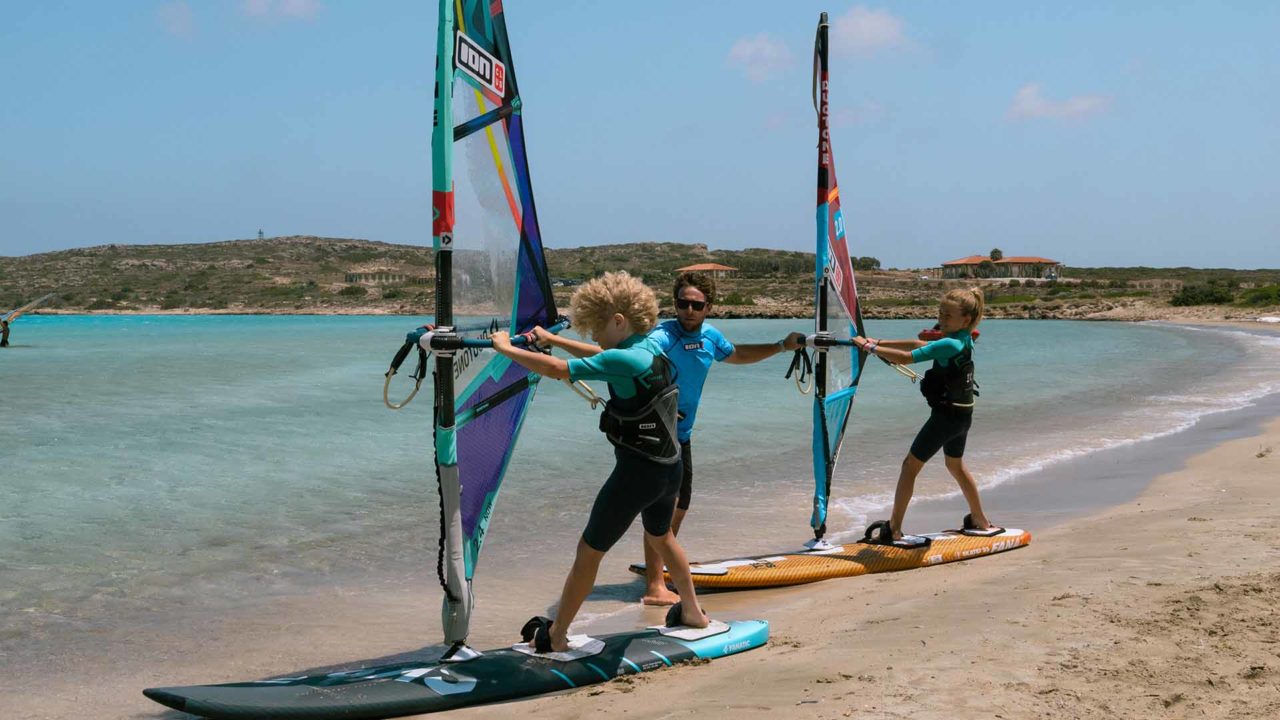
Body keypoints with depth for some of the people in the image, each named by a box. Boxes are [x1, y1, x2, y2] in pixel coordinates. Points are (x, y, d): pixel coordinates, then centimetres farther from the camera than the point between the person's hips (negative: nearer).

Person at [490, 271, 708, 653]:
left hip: (636, 473, -9)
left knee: (589, 550, 5)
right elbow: (600, 356, 25)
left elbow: (556, 369, -22)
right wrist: (552, 339, 27)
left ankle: (556, 636, 14)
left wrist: (505, 348, -10)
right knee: (662, 537, 33)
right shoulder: (651, 350, 6)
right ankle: (692, 612, 45)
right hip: (670, 468, 9)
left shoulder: (623, 360, -20)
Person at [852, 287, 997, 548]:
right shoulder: (963, 340, 5)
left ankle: (892, 530, -1)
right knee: (956, 465, 27)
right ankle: (980, 522, 38)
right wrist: (879, 342, 10)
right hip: (962, 414, 9)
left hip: (947, 415, -9)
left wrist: (869, 347, -16)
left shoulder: (950, 345, -23)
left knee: (910, 466, -2)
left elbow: (906, 358, -25)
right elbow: (918, 345, 12)